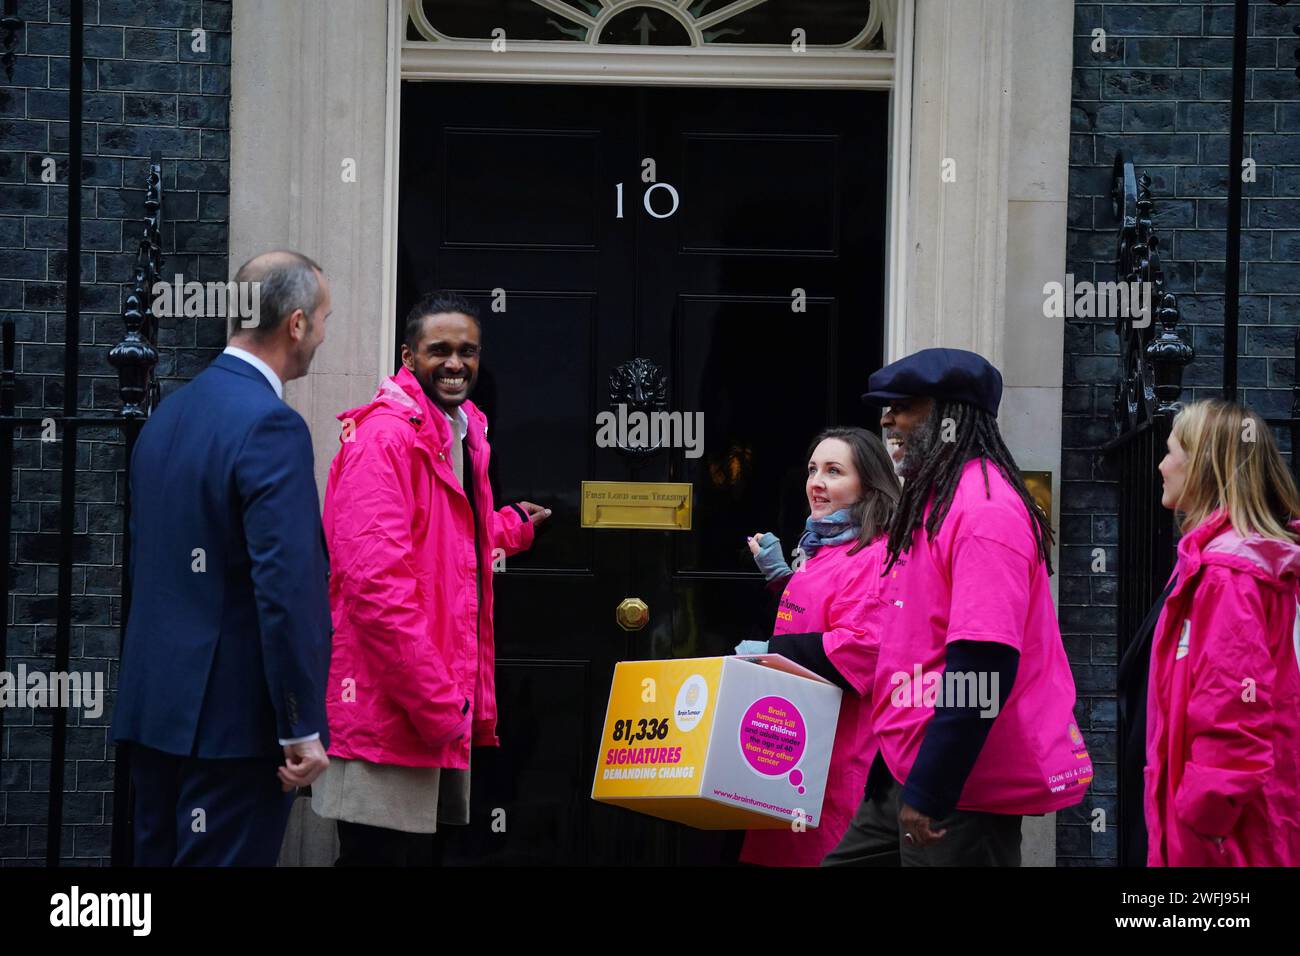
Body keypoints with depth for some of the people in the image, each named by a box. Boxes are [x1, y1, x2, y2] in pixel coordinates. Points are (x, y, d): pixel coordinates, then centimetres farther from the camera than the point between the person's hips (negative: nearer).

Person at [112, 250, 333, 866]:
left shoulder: (168, 414, 11)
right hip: (235, 718, -9)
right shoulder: (271, 426, -16)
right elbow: (285, 590, -21)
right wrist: (302, 728, -16)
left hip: (154, 706, 9)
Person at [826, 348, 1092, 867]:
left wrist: (928, 791, -23)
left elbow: (981, 670, -24)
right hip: (906, 774, 10)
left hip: (960, 787, -10)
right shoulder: (934, 502, 14)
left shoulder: (985, 512, -17)